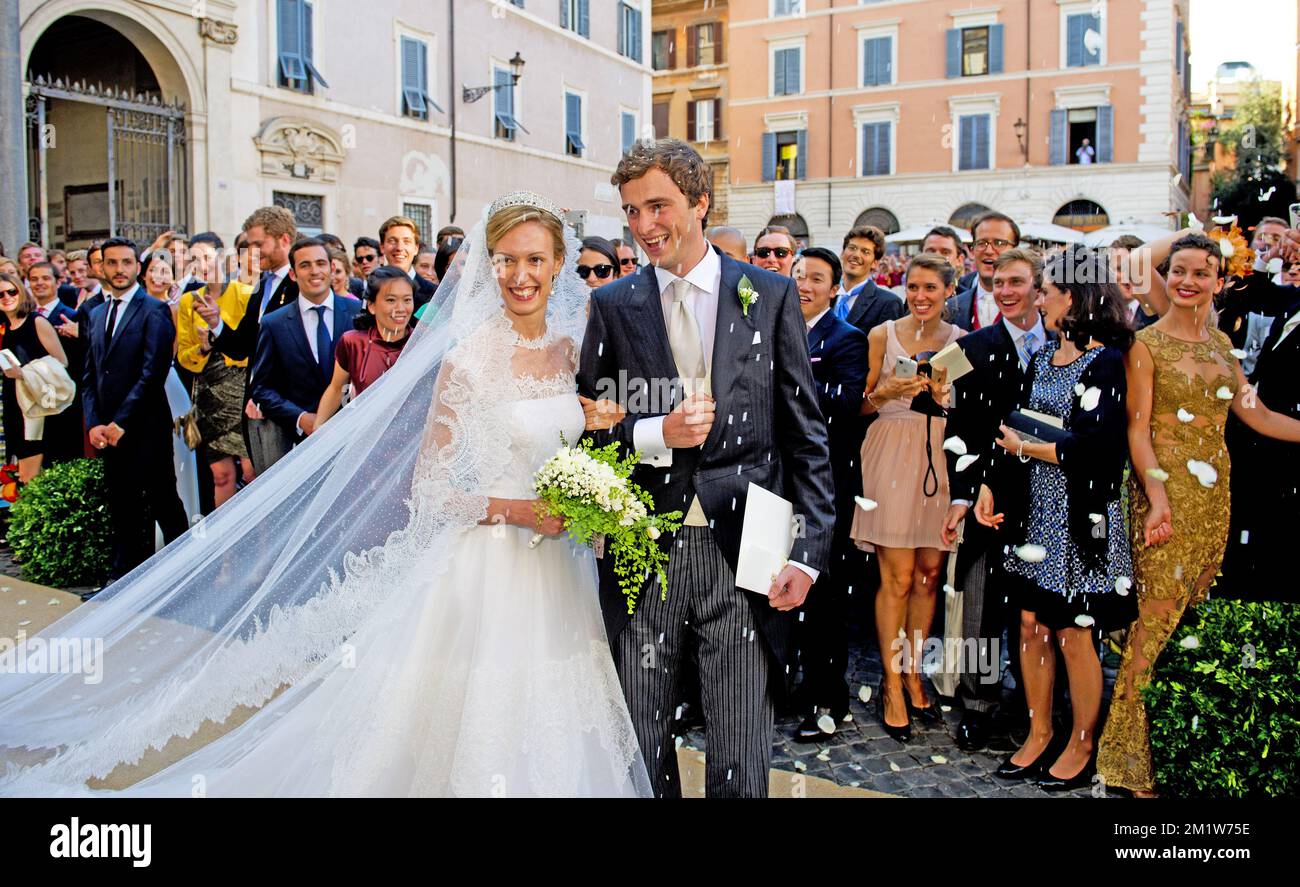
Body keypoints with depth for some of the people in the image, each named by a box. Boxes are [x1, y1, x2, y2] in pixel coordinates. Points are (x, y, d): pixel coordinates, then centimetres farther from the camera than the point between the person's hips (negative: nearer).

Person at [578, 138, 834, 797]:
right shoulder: (612, 305, 6)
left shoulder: (771, 295, 3)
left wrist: (807, 553, -4)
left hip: (743, 551, -1)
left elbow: (806, 435, 3)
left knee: (740, 757, 8)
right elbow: (588, 427, 6)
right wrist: (656, 434, -13)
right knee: (641, 745, 14)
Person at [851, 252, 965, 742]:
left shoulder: (962, 341, 9)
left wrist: (947, 398, -7)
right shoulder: (883, 334, 3)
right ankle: (892, 685, 8)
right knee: (898, 577, -4)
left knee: (929, 572, 7)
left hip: (942, 457, 3)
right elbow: (861, 405, 5)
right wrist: (887, 392, -14)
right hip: (892, 457, -3)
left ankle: (912, 674, 22)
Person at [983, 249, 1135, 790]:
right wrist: (991, 484, -2)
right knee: (1031, 624, 10)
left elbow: (1097, 445, -21)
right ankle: (1038, 735, 26)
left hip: (1081, 516, -7)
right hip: (1036, 507, 7)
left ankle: (1081, 747, 21)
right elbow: (1017, 427, 11)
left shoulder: (1104, 362, -11)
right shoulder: (1042, 357, 12)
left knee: (1074, 635, 3)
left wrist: (1025, 448, -10)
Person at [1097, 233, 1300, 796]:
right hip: (1166, 486, -6)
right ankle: (1131, 755, -2)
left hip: (1214, 489, 6)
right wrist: (1156, 492, -23)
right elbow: (1137, 426, -11)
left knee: (1195, 611, 9)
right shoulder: (1146, 343, -4)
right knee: (1159, 612, -9)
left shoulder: (1221, 342, 15)